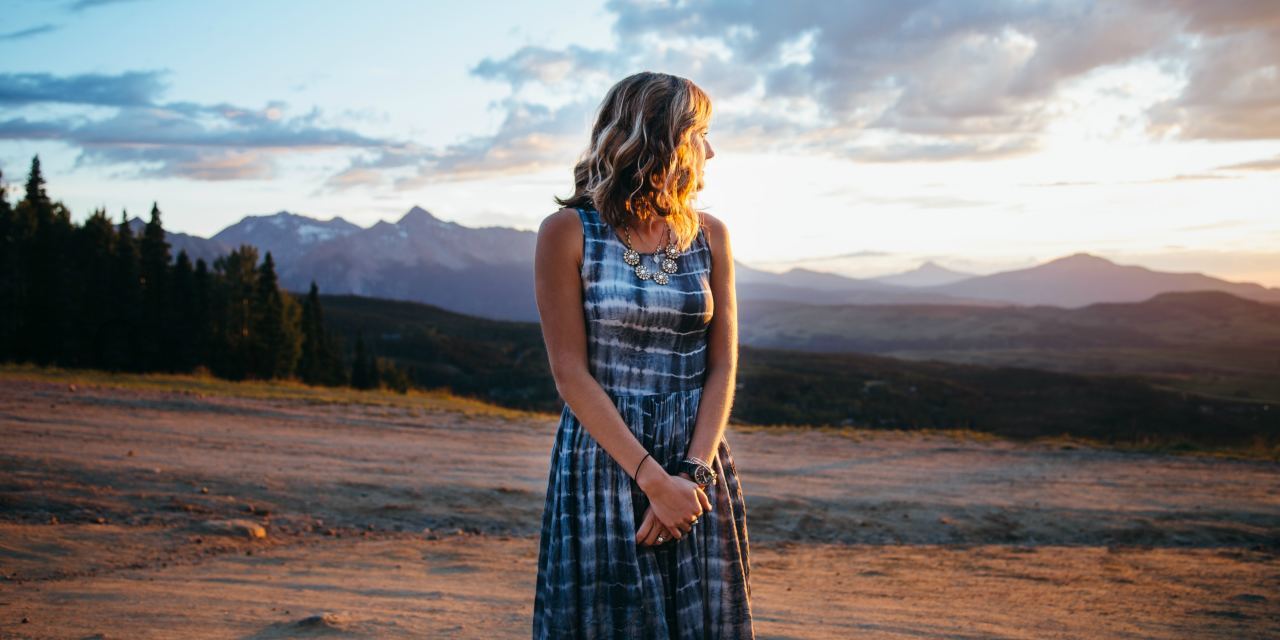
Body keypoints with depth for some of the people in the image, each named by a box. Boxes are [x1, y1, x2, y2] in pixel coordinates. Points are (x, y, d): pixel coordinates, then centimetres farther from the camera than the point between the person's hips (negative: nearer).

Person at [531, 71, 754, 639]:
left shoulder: (709, 235, 6)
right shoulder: (568, 233, -6)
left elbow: (722, 366, 2)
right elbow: (572, 374, -10)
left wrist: (692, 473, -11)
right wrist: (652, 478, -15)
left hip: (698, 468, 4)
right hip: (602, 460, -3)